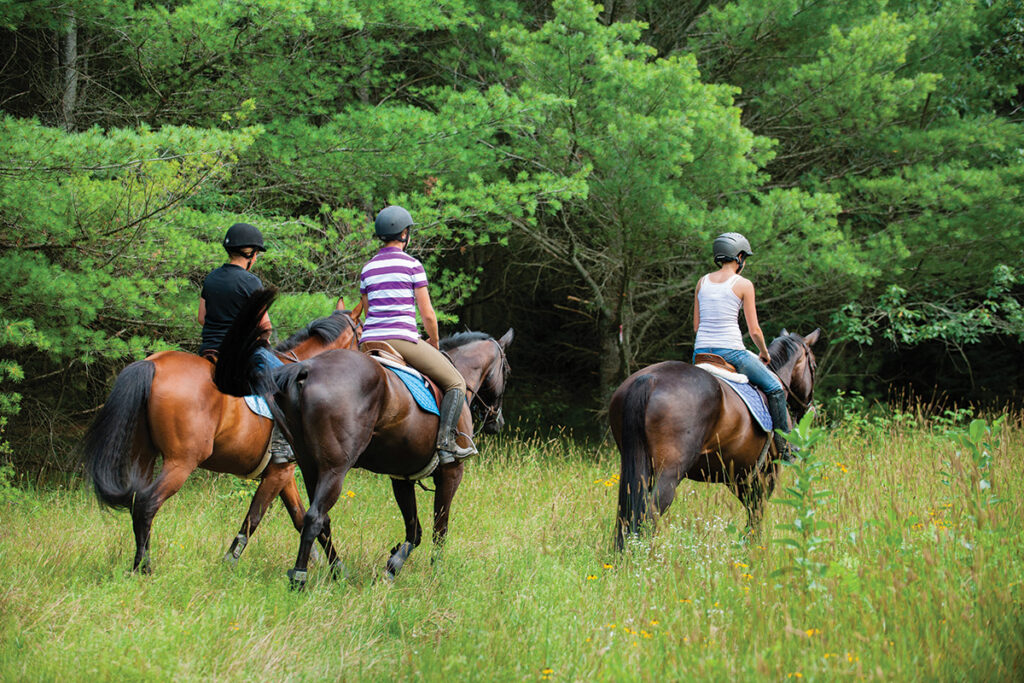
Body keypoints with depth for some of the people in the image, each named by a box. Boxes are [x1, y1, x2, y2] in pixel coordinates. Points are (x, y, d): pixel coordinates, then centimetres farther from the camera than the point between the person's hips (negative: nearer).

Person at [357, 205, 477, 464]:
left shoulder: (367, 269, 14)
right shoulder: (412, 265, -2)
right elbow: (427, 314, -3)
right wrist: (434, 342, 14)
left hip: (369, 342, 6)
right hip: (403, 339, -6)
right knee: (456, 384, 4)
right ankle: (446, 441, -13)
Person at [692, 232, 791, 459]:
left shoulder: (702, 282, 11)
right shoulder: (744, 285, -3)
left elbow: (696, 325, 13)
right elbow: (754, 330, -3)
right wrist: (764, 353, 14)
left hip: (701, 352, 5)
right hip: (731, 351, -5)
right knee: (775, 388, 11)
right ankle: (783, 448, 9)